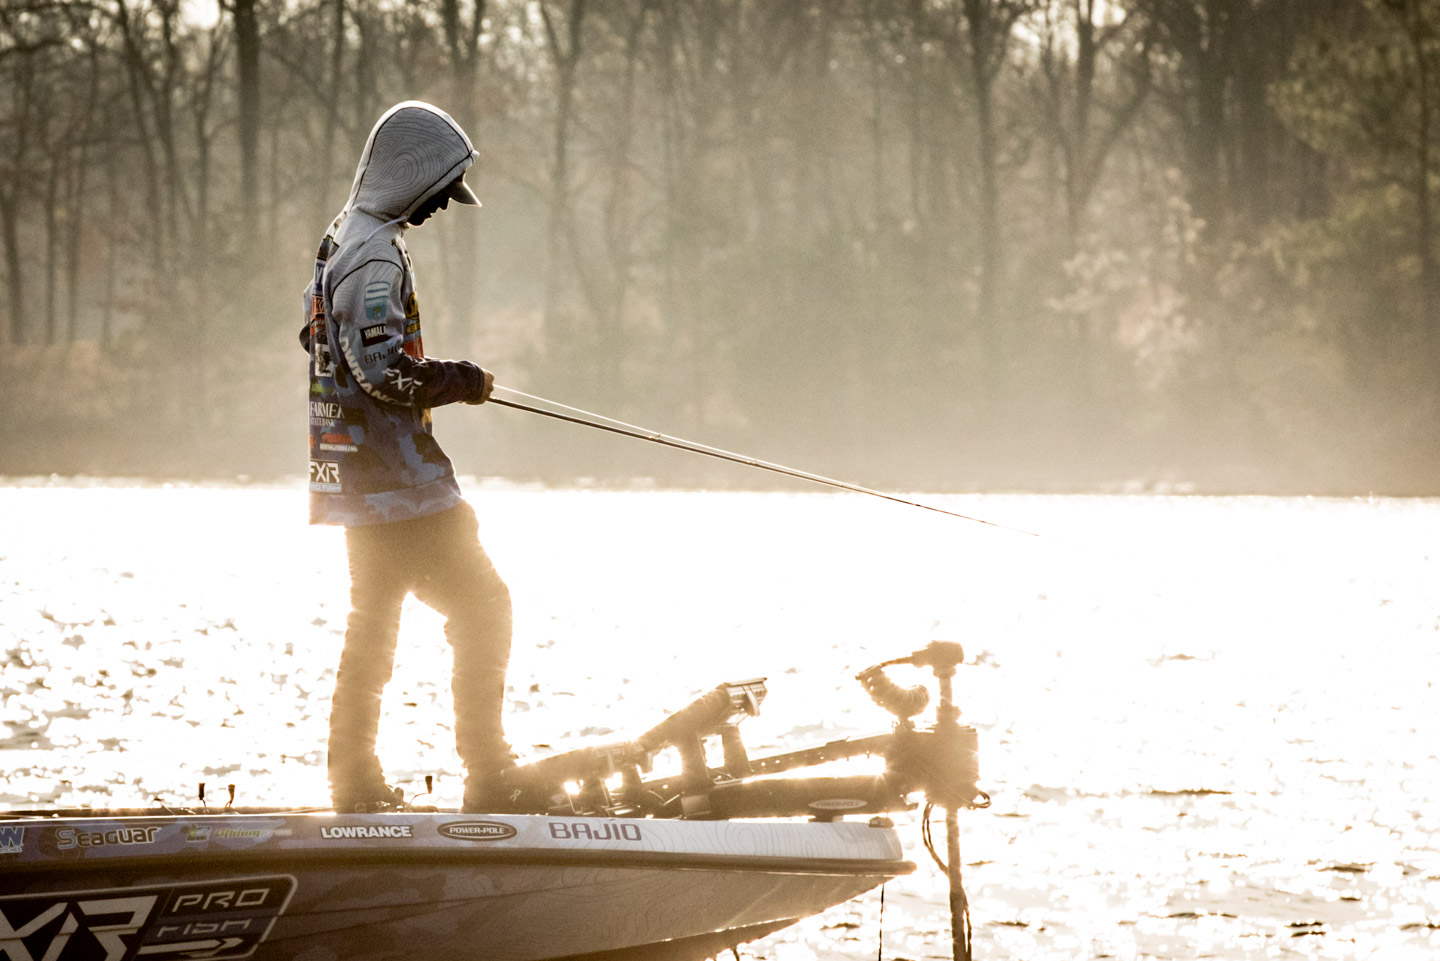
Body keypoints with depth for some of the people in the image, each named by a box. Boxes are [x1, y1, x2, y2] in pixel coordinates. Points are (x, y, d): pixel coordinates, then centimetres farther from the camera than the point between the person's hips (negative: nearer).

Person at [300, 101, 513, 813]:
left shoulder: (344, 242, 15)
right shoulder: (377, 255, -18)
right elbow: (383, 368, -25)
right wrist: (463, 381, -12)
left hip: (362, 482, 10)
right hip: (399, 484, -10)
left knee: (374, 622, 16)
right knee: (481, 608, -6)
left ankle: (356, 780, 19)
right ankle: (488, 776, -7)